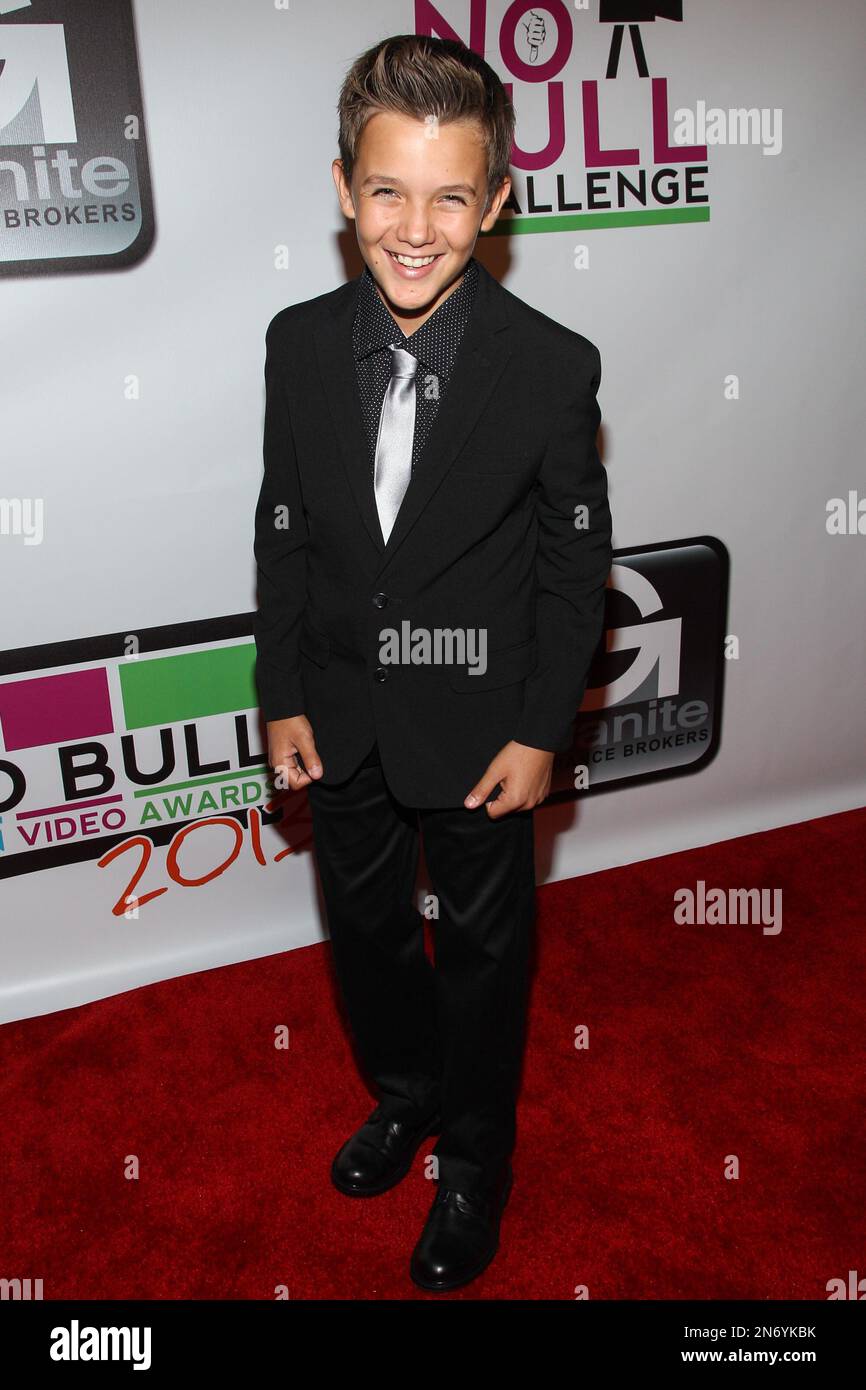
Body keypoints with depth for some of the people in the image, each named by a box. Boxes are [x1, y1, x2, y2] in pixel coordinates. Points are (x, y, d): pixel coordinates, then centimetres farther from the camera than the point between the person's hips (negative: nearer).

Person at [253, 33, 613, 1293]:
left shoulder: (553, 365, -16)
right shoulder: (299, 343, -7)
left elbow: (576, 563, -10)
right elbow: (285, 530, 1)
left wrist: (542, 732, -10)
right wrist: (284, 696, 0)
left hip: (478, 721, -3)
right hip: (342, 717, 4)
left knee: (482, 946, 15)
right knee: (363, 920, 22)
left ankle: (475, 1160, 42)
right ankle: (406, 1092, 52)